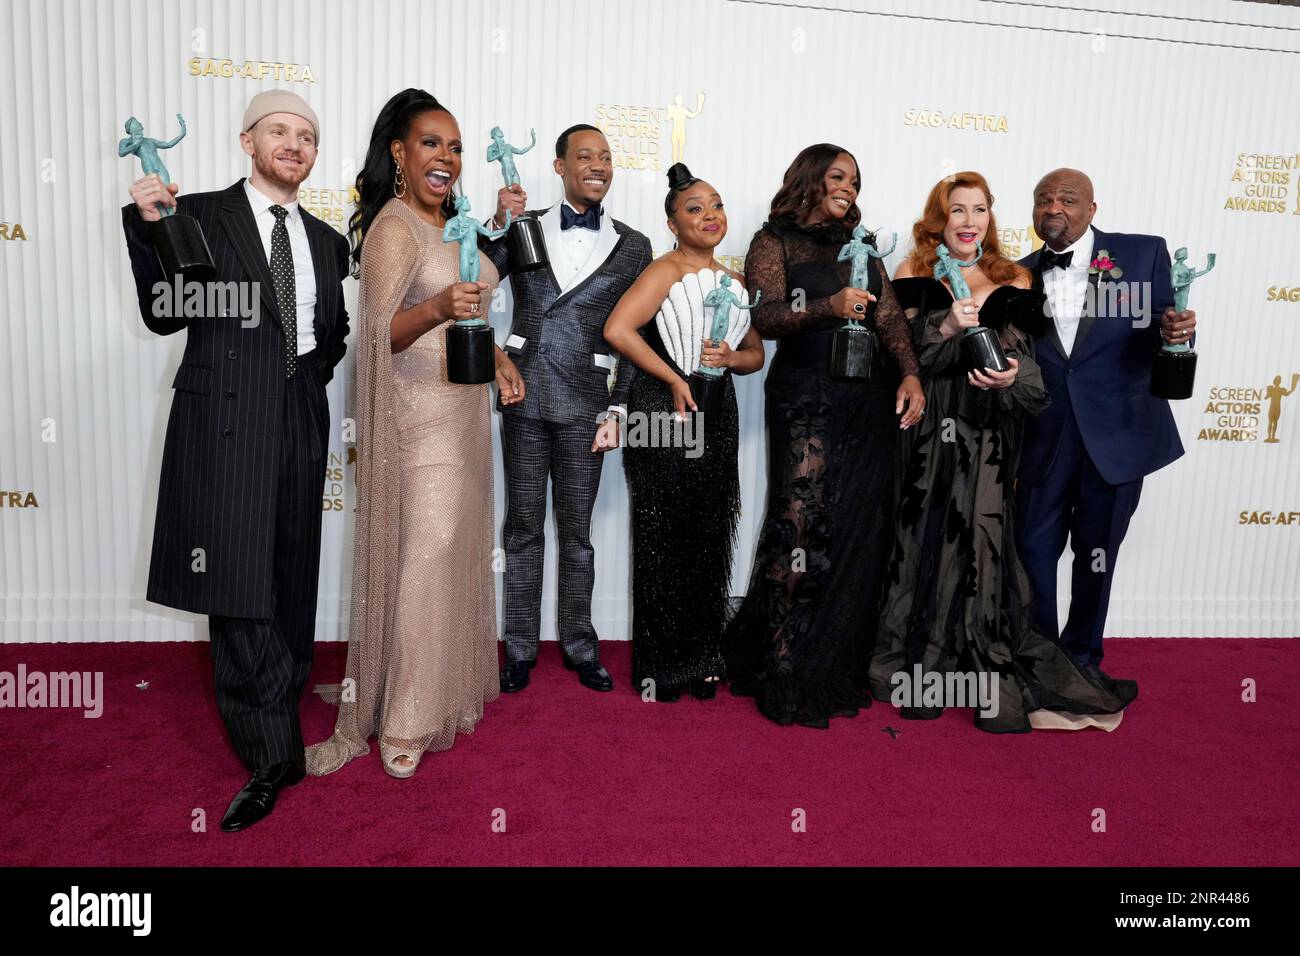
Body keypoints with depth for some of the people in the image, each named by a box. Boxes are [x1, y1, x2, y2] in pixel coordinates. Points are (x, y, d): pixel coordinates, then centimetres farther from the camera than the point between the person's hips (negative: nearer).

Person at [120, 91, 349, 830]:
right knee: (239, 581, -6)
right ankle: (272, 752, 1)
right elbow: (165, 315, -4)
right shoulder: (199, 215, 2)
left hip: (300, 420, 4)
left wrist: (318, 371, 6)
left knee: (293, 575, 11)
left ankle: (281, 706, 28)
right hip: (226, 417, -4)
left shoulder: (327, 240, 14)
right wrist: (149, 226, -15)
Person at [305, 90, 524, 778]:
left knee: (459, 547, 14)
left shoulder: (450, 224, 14)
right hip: (418, 416, -9)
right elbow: (381, 331, -26)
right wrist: (438, 309, -43)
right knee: (423, 555, -7)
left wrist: (496, 356, 12)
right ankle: (403, 722, 6)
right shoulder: (393, 227, -13)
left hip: (463, 409, 9)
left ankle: (447, 685, 29)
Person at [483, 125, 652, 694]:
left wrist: (617, 409, 0)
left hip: (584, 401, 0)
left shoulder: (633, 246, 5)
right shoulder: (524, 228, 6)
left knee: (576, 530, 9)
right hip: (525, 394, 0)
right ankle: (520, 649, 18)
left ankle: (579, 646, 22)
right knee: (523, 526, 7)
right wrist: (499, 225, -15)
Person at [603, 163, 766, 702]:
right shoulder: (666, 270, -6)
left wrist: (731, 358, -4)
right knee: (665, 539, 0)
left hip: (715, 416, 7)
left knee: (708, 539, 9)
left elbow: (756, 353, 19)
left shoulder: (732, 282, 16)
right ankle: (661, 667, 14)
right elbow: (617, 329, -21)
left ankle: (700, 659, 23)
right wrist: (674, 379, -15)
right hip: (663, 414, -6)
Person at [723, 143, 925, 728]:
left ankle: (843, 665, 15)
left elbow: (889, 315, 8)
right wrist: (828, 307, -24)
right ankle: (785, 674, -1)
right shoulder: (774, 241, 5)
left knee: (860, 531, 4)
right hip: (806, 401, -5)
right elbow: (762, 318, -9)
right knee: (802, 526, -11)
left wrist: (910, 374, -7)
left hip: (870, 403, 5)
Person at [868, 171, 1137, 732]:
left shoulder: (1012, 282, 11)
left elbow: (1028, 361, 6)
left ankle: (992, 677, 7)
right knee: (926, 543, 0)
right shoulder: (913, 279, 6)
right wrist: (945, 328, -17)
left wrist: (1011, 377, -15)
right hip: (925, 435, -1)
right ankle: (921, 670, 13)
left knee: (983, 541, -4)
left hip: (988, 439, 1)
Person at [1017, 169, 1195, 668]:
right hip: (1045, 437, 2)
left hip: (1117, 435, -1)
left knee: (1096, 553, 11)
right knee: (1033, 547, 6)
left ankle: (1081, 658, 29)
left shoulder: (1144, 252, -1)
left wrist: (1173, 331, -24)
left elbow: (1163, 331, -1)